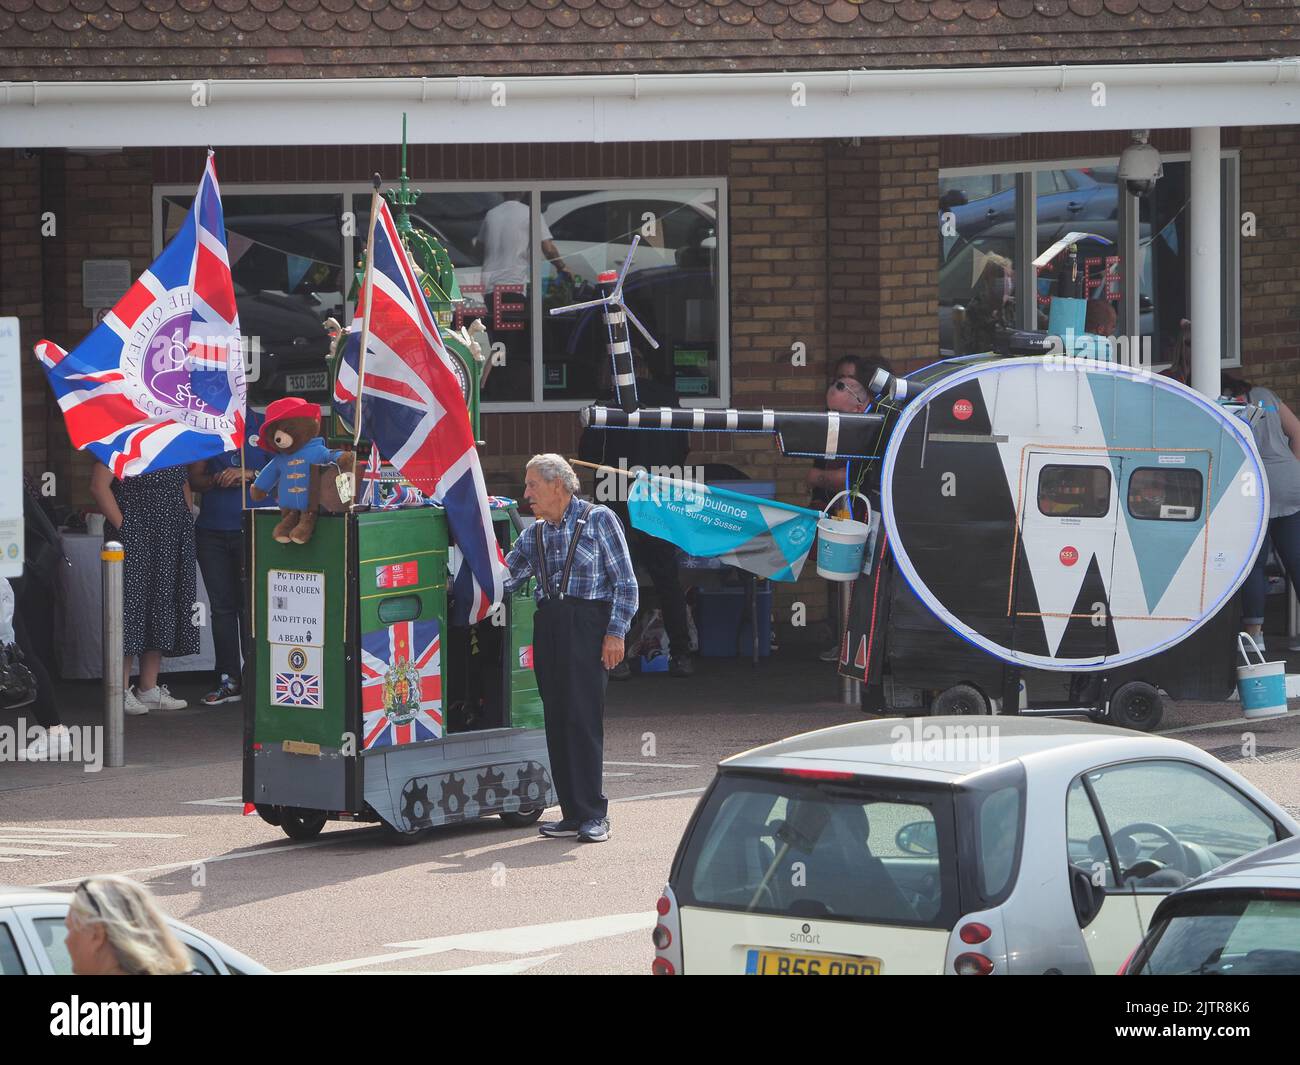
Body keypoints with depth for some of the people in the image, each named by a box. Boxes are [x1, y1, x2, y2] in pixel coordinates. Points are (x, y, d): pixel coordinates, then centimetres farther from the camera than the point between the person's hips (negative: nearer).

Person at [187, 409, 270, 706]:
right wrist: (217, 480, -8)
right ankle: (227, 679, 7)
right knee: (221, 606, 4)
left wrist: (249, 475, -13)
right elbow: (194, 478, 12)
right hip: (212, 531, 3)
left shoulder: (263, 425, 6)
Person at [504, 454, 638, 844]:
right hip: (548, 628, 6)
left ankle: (593, 814, -9)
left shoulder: (598, 520, 2)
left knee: (583, 717, -11)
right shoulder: (534, 534, 19)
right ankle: (573, 812, 8)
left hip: (587, 625, -6)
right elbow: (503, 580, 16)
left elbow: (625, 583, -1)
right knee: (556, 719, 3)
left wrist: (616, 633, -9)